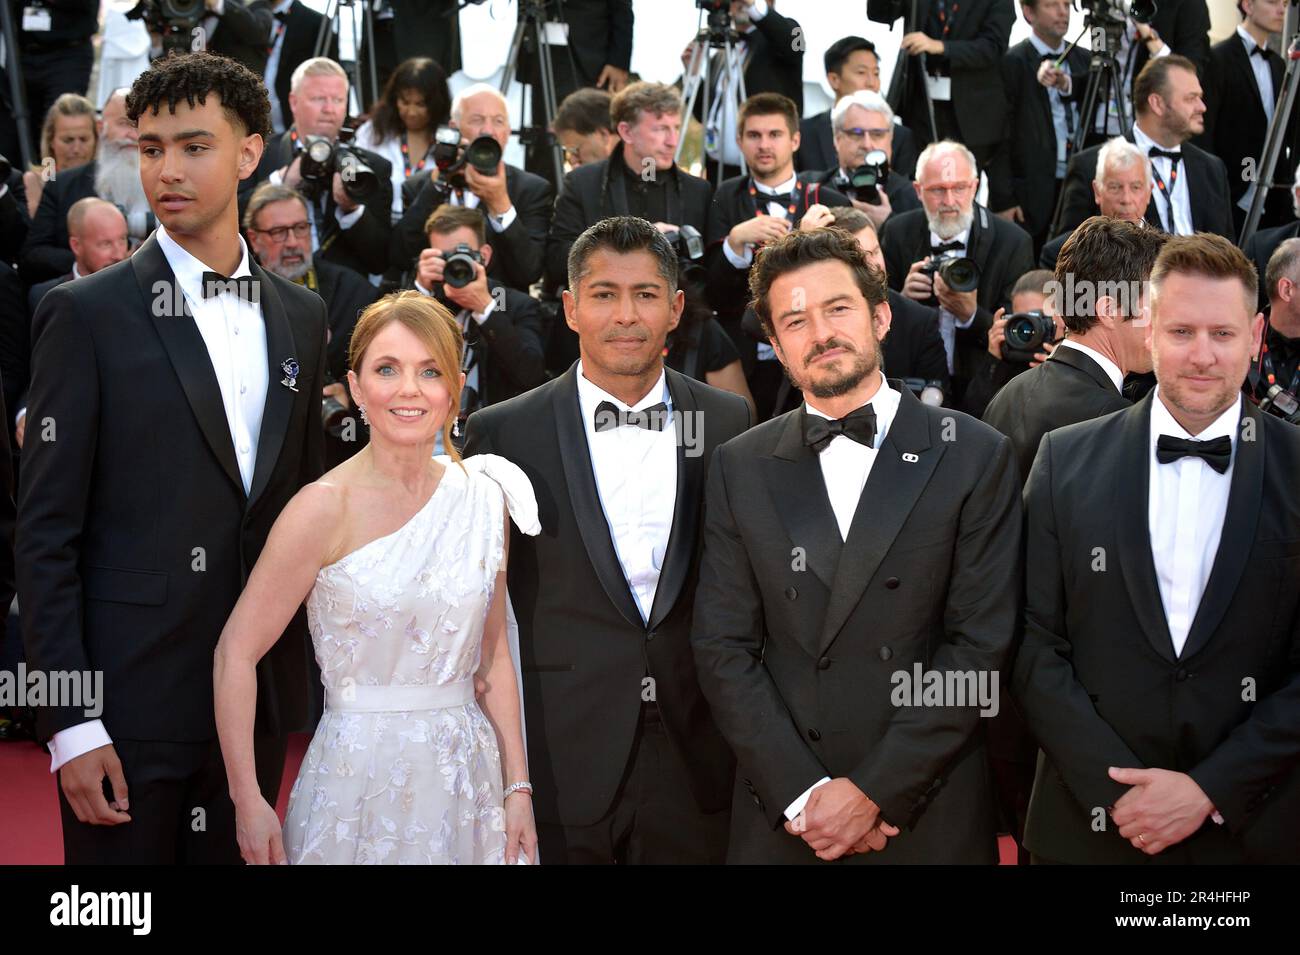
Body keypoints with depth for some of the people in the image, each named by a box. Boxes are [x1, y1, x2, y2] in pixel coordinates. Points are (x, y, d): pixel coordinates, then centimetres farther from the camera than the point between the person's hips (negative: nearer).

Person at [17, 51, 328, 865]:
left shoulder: (301, 317, 9)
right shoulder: (86, 314, -6)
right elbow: (46, 533, -8)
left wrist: (303, 670, 10)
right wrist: (70, 721, -13)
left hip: (261, 702, 4)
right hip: (127, 704, -4)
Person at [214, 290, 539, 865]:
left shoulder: (485, 497, 2)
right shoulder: (326, 507, -13)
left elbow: (493, 656, 8)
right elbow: (237, 653, -12)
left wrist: (518, 786, 4)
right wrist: (248, 803, -14)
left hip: (469, 776, 4)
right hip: (360, 784, -4)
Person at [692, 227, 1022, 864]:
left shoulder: (975, 457, -2)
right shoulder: (739, 468, 4)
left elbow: (980, 643, -7)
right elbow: (722, 646, 0)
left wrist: (873, 790, -13)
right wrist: (803, 794, -11)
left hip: (928, 811, -1)